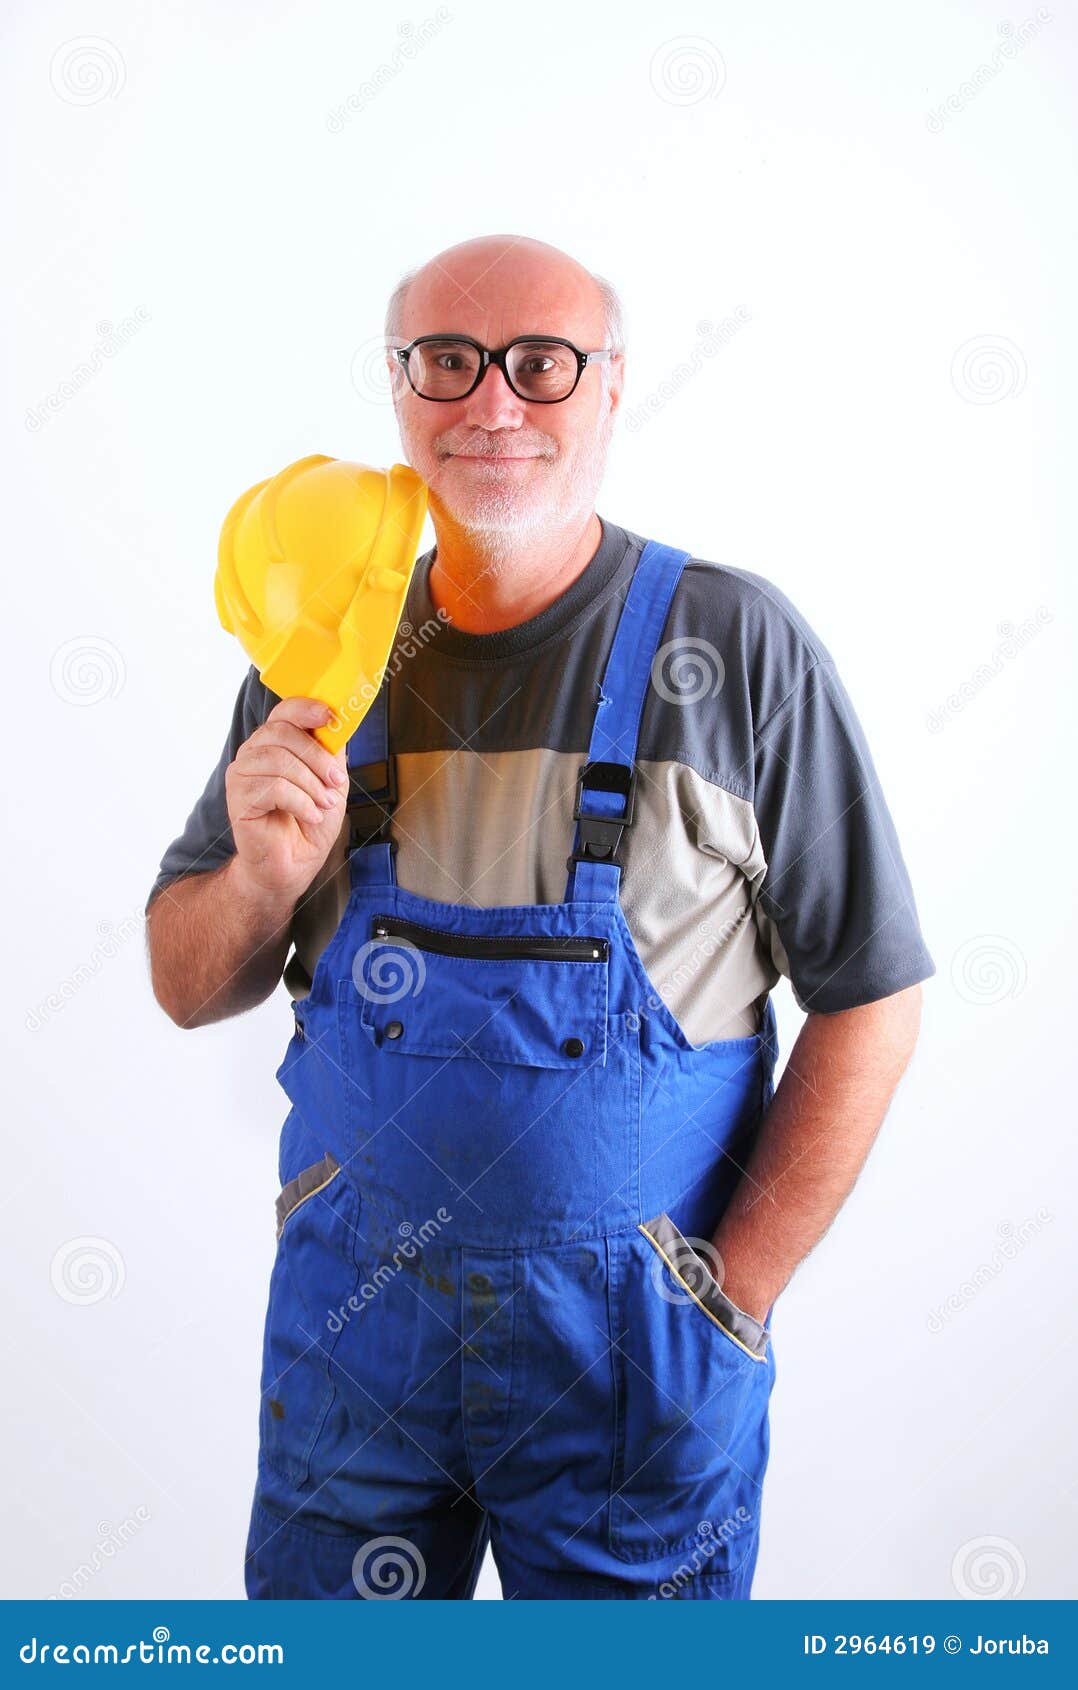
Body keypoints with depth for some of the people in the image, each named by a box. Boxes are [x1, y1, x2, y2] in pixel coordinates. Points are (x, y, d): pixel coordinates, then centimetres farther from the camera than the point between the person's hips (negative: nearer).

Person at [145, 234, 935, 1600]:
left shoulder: (736, 645, -9)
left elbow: (868, 995, -7)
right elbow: (187, 990, 5)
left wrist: (733, 1296, -10)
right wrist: (264, 880, -16)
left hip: (632, 1345, -2)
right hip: (351, 1319, 3)